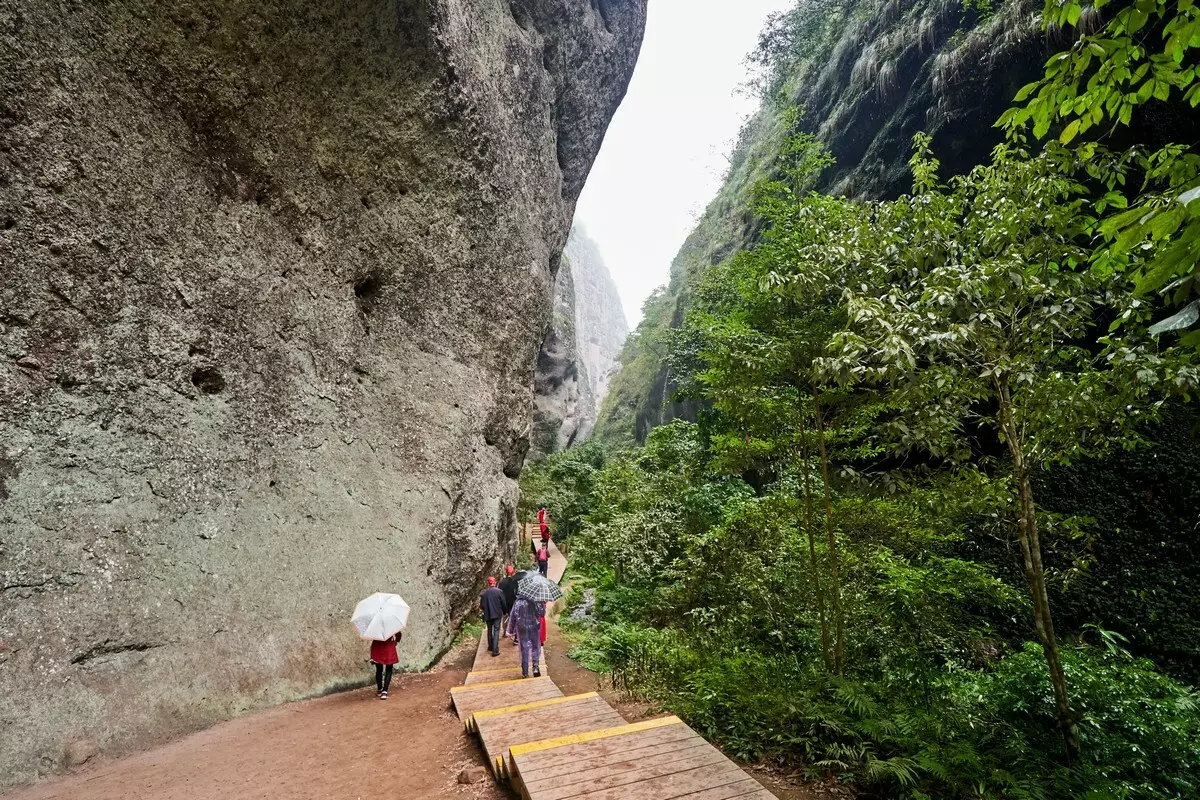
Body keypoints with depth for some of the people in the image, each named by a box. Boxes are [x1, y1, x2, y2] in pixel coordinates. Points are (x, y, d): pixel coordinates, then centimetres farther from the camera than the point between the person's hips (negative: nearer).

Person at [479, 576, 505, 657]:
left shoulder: (484, 593, -7)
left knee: (489, 630, 19)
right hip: (497, 614, -2)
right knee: (496, 631, 0)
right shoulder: (499, 591, -11)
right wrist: (504, 612, 11)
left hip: (488, 615, 2)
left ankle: (491, 646, 32)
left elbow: (482, 606, -3)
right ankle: (495, 650, -7)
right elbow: (503, 603, -6)